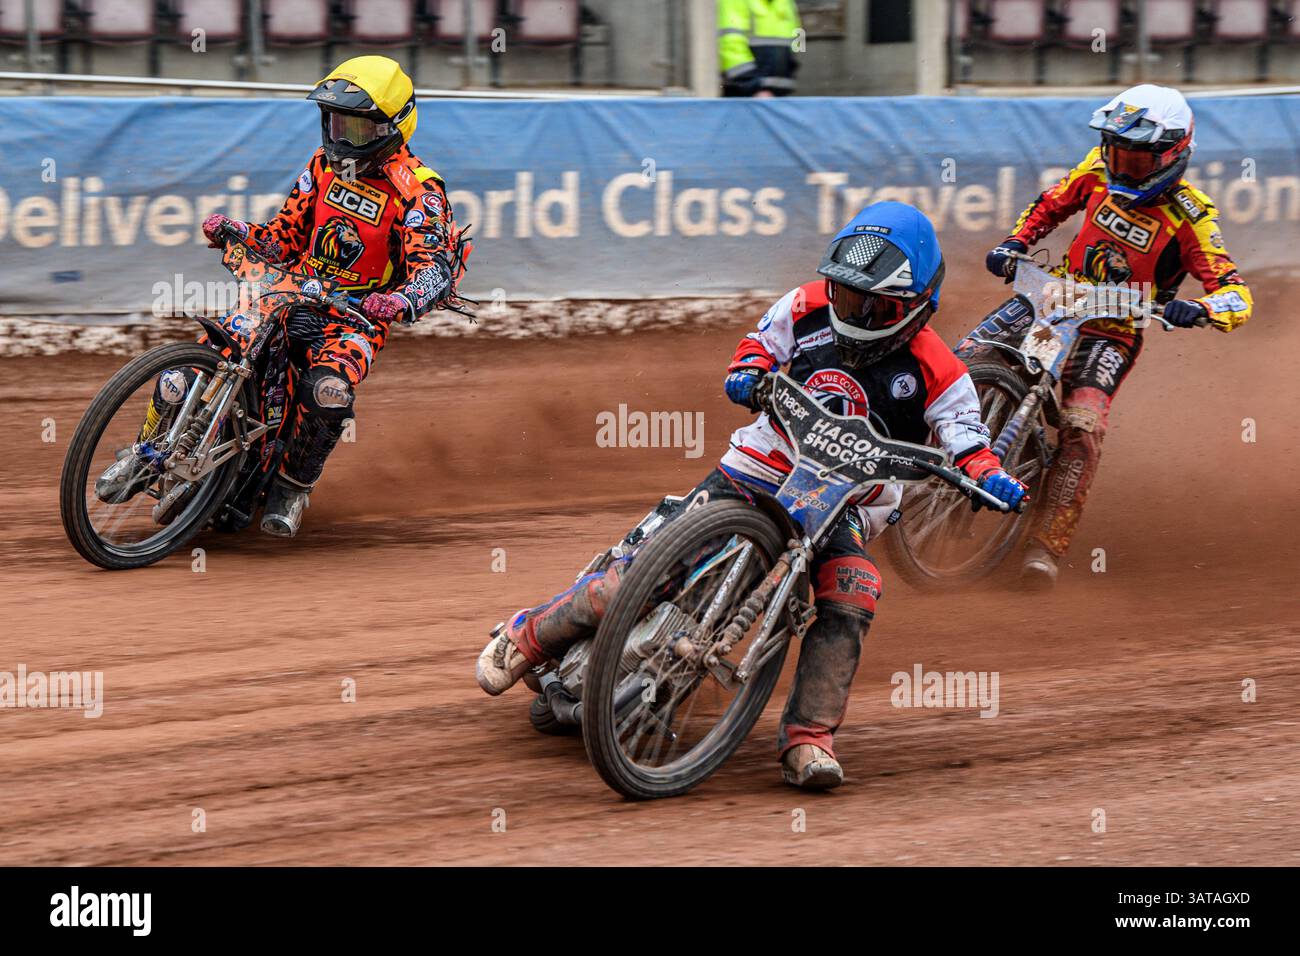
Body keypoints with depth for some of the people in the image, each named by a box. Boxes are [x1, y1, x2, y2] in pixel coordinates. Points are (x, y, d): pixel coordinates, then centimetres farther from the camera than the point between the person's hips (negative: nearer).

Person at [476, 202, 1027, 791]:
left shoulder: (932, 370, -9)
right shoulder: (808, 307, 0)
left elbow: (965, 434, -6)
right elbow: (761, 343, 15)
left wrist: (988, 476, -28)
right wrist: (747, 372, -9)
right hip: (756, 472, 1)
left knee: (852, 595, -31)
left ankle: (808, 739, -27)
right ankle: (529, 637, 4)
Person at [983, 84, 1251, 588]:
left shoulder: (1190, 217, -14)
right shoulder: (1099, 168, 0)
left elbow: (1236, 292, -18)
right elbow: (1050, 206, 19)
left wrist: (1198, 310, -39)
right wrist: (1015, 243, 1)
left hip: (1113, 328, -5)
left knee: (1082, 431, -24)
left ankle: (1047, 546, -23)